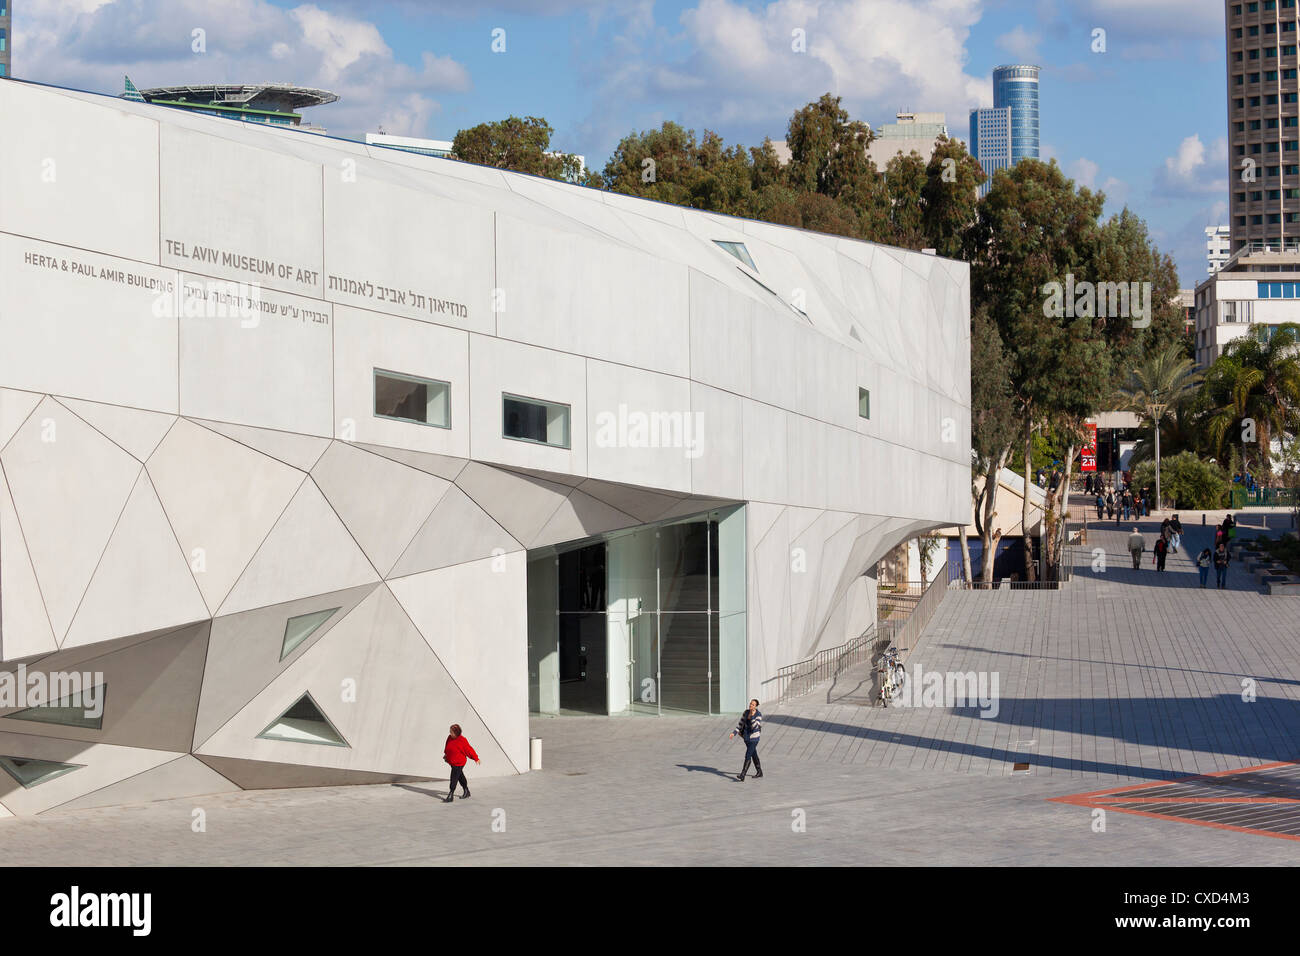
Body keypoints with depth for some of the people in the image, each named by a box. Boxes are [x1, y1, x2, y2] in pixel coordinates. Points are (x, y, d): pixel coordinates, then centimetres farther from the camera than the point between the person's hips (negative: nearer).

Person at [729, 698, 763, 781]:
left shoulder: (759, 715, -18)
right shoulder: (746, 712, 0)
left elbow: (754, 727, -29)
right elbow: (741, 724, 7)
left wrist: (752, 716, -35)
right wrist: (734, 733, -2)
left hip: (754, 738, -7)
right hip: (746, 737, 7)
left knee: (747, 756, -11)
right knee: (754, 755, 19)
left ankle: (742, 777, -14)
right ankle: (759, 772, 36)